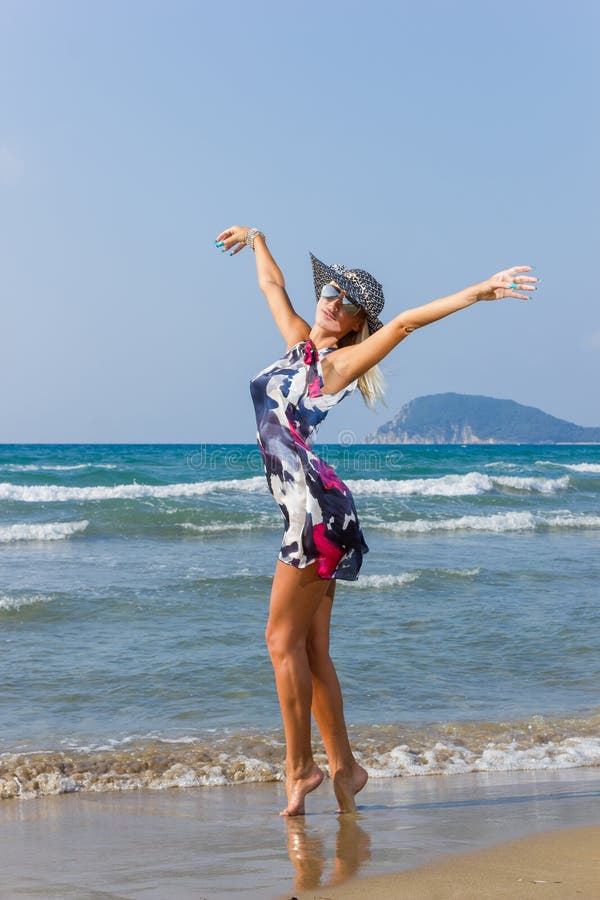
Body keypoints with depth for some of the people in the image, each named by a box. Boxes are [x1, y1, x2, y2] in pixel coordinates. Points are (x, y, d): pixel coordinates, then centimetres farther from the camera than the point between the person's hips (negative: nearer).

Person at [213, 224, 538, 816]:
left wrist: (478, 293, -25)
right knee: (311, 650, 7)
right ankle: (343, 766, 10)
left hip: (320, 510, -8)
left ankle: (299, 766, -2)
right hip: (304, 510, 8)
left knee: (284, 639, -8)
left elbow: (405, 323, -15)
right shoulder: (299, 343, 15)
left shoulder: (341, 362, -4)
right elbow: (272, 285, 31)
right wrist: (255, 239, 47)